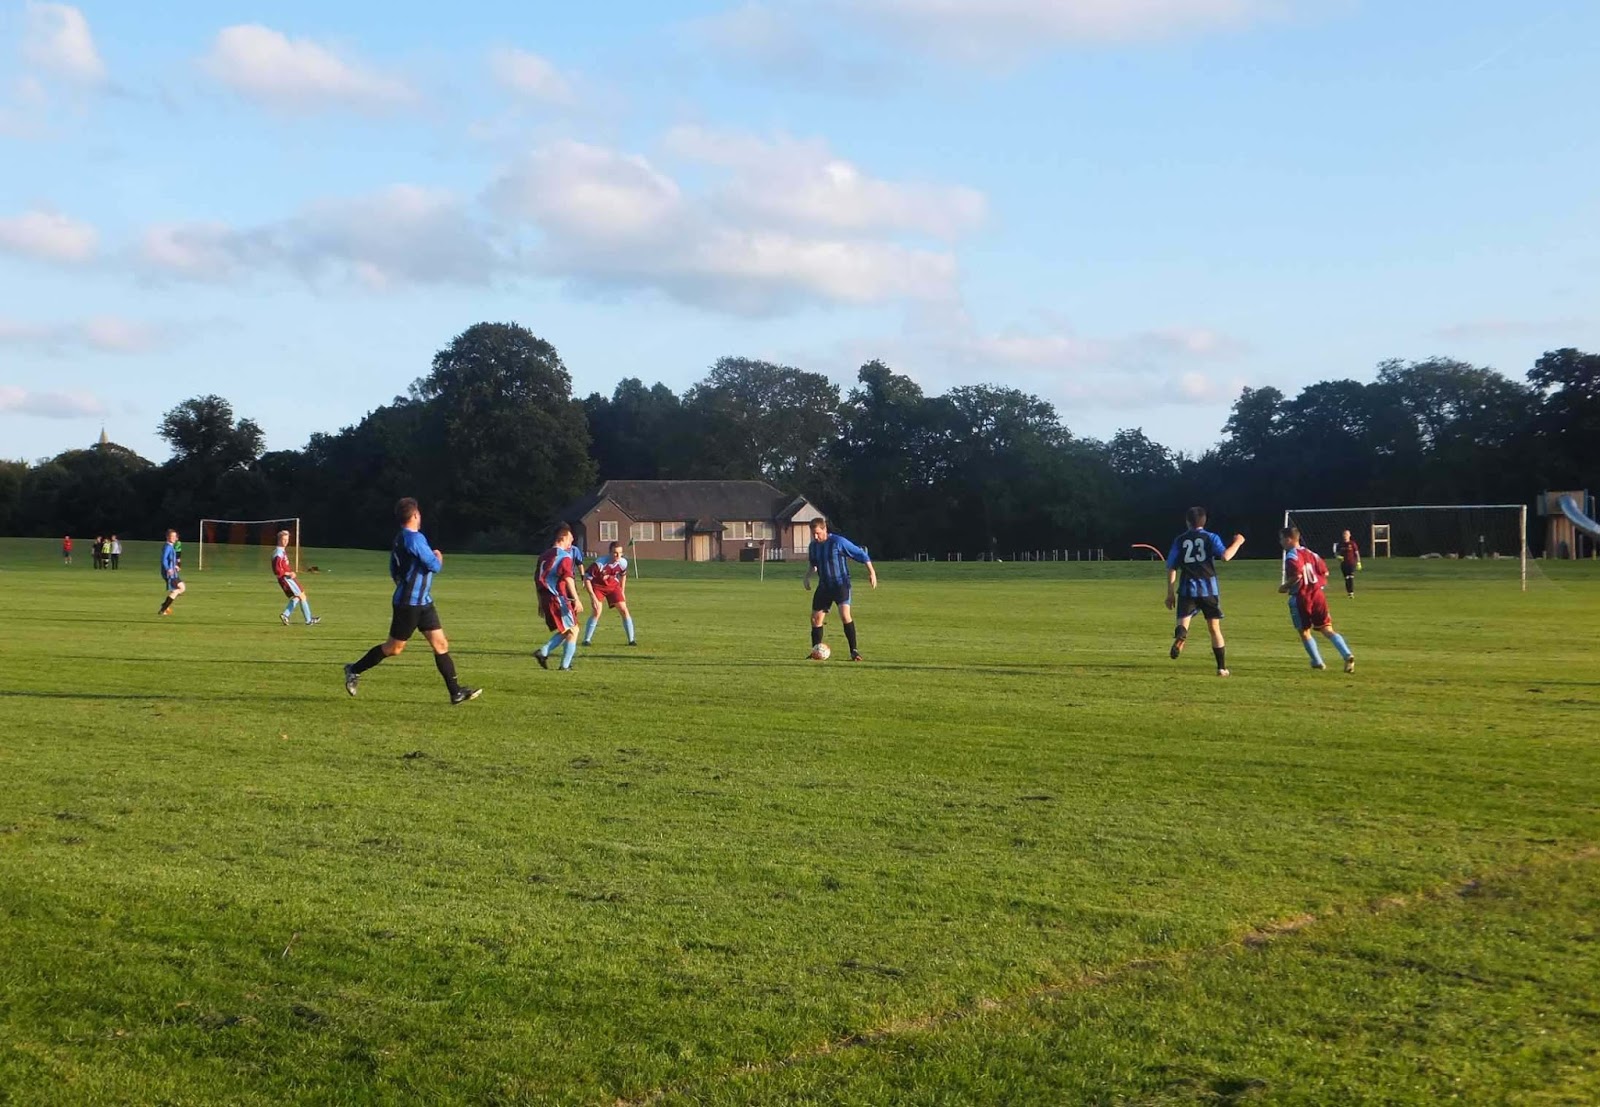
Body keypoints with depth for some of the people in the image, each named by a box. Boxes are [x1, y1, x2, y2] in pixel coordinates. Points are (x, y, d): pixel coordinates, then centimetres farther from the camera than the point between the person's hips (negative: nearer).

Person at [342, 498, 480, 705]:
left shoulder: (399, 539, 12)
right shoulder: (414, 538, -18)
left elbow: (394, 571, 19)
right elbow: (434, 566, -18)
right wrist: (439, 558, 3)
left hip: (423, 602, 9)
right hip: (409, 603, -9)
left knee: (441, 644, 3)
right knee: (394, 648, 3)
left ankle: (456, 693, 1)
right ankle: (354, 670, 19)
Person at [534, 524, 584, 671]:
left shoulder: (544, 556, 16)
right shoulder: (564, 556, -8)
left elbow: (538, 580, 18)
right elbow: (568, 579, -21)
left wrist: (541, 603, 24)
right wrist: (577, 600, -26)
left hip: (546, 599, 8)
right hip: (559, 599, -8)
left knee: (564, 630, 19)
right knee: (572, 630, 4)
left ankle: (543, 652, 2)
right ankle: (565, 666, 0)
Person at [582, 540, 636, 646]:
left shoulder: (623, 563, -17)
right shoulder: (599, 563, -32)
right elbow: (586, 579, -24)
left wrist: (622, 592, 10)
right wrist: (593, 596, -27)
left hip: (613, 586, 4)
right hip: (598, 586, -4)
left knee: (624, 610, -5)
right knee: (597, 612, -17)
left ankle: (631, 639, 4)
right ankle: (587, 639, -4)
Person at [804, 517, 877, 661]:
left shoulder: (838, 542, -14)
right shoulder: (813, 546, 4)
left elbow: (861, 554, -9)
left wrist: (871, 572, -11)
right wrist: (807, 577, 10)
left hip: (841, 584, -6)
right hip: (824, 586, 6)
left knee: (845, 614, -23)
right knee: (816, 618, 4)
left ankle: (854, 650, -17)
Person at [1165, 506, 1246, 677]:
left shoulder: (1179, 540, 8)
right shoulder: (1211, 537, 3)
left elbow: (1171, 568, 5)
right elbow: (1225, 556, -13)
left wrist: (1170, 593, 10)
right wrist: (1237, 543, 5)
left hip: (1187, 589, 0)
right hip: (1209, 589, 0)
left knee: (1183, 623, -6)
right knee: (1214, 628, 11)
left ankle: (1179, 637, -45)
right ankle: (1222, 667, 16)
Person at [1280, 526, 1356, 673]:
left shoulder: (1291, 556, -11)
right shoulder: (1309, 553, 13)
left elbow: (1297, 576, -25)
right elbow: (1324, 572, 12)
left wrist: (1285, 587, -10)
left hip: (1301, 597, -6)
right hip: (1317, 594, 6)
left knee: (1304, 631, 12)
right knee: (1327, 629, 3)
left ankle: (1317, 662, 14)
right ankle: (1347, 655, -14)